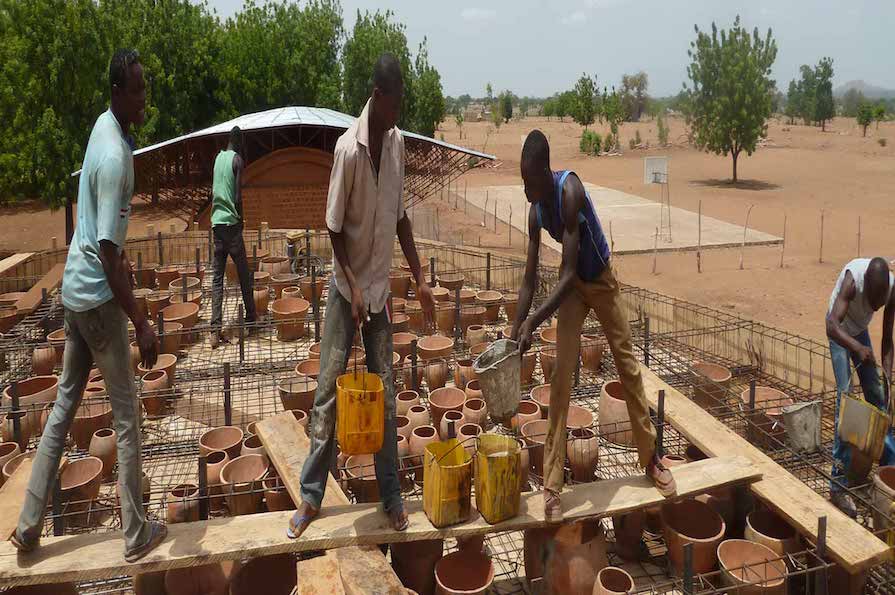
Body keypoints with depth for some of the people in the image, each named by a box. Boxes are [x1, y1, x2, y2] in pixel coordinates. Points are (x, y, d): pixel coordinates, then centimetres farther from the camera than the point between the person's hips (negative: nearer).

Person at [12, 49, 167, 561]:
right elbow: (107, 253, -26)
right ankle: (137, 534, 13)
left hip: (76, 288, 9)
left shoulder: (107, 127, 7)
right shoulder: (114, 156, -23)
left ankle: (30, 524, 24)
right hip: (98, 294, -9)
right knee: (127, 410, 1)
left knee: (65, 403, 15)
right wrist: (141, 322, -24)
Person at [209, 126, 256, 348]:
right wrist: (241, 219, 3)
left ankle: (215, 330, -4)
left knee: (217, 277, 3)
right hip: (231, 223, -6)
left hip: (216, 222, 6)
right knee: (244, 274, 9)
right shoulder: (237, 160, -7)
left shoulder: (218, 157, 12)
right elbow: (238, 198, -13)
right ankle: (251, 316, 21)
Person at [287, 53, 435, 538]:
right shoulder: (348, 148, -19)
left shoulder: (397, 142, -2)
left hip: (380, 287, 4)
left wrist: (419, 278, 5)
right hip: (346, 288, -4)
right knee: (328, 390, 2)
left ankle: (391, 496, 19)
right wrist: (353, 288, -18)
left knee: (385, 392, 8)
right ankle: (311, 495, 16)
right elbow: (334, 227, -13)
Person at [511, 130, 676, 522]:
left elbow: (569, 272, -35)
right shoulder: (535, 210, -16)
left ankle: (650, 458, 26)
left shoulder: (569, 192, -33)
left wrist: (534, 321, -41)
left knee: (628, 363, 7)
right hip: (573, 286, 3)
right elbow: (530, 278, -9)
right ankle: (552, 485, -6)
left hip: (601, 279, -3)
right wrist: (515, 330, -17)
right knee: (561, 374, -7)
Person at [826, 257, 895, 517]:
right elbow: (832, 327, -46)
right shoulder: (852, 279, -37)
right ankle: (838, 484, -16)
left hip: (860, 331, 5)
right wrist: (858, 347, -62)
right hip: (839, 332, -5)